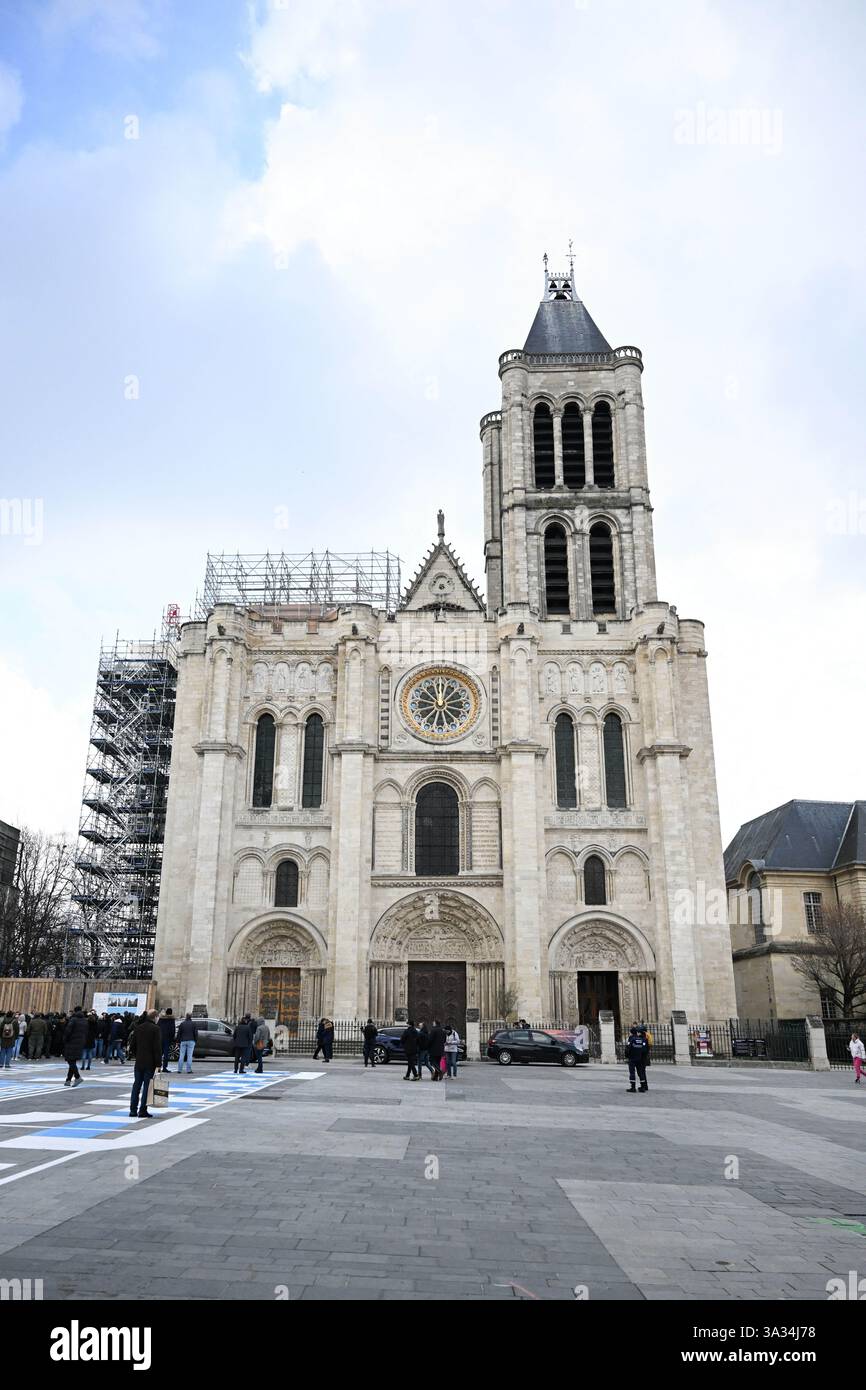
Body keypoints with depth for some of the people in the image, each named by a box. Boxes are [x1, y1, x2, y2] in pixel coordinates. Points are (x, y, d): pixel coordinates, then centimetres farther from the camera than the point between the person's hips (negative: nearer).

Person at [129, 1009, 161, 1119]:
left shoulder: (139, 1028, 6)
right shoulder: (155, 1029, -12)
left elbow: (132, 1045, 12)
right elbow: (157, 1048, -15)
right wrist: (158, 1064, -12)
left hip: (139, 1062, 6)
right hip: (150, 1063, -5)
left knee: (136, 1086, 12)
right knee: (147, 1086, 1)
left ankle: (133, 1110, 14)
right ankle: (143, 1111, 1)